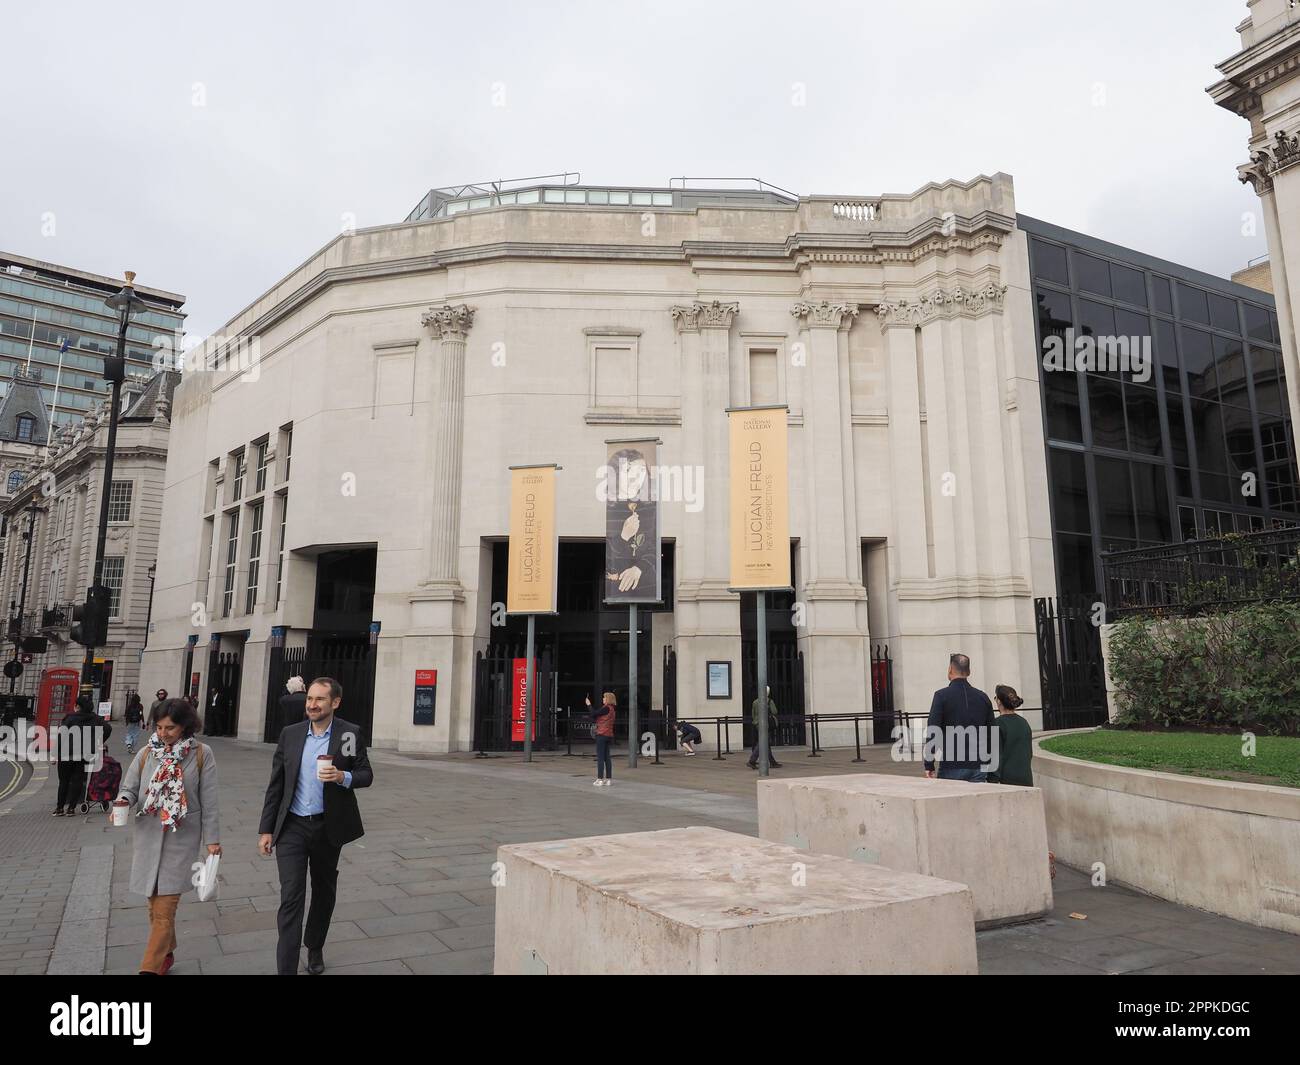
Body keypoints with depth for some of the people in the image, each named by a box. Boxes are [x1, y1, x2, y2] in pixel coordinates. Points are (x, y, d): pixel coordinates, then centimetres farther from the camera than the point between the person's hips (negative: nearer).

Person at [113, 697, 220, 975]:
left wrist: (212, 838, -5)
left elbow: (208, 800, -5)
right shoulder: (147, 753, 2)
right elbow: (129, 787, 3)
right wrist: (123, 802, -21)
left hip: (181, 838, -4)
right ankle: (166, 952, 36)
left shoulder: (201, 754, -6)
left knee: (164, 907, -5)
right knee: (155, 902, 16)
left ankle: (150, 968, 2)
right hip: (148, 836, 4)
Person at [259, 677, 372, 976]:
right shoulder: (290, 734, -1)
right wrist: (266, 829, 3)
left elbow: (366, 774, -2)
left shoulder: (350, 733, -6)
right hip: (292, 827, 0)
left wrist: (344, 777, -23)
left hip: (328, 827, 0)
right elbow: (276, 785, 4)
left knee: (324, 892, 16)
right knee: (291, 897, -6)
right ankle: (286, 968, -2)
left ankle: (315, 948, 39)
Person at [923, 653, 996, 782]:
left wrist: (929, 765, -8)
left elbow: (932, 731, -12)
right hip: (978, 768, 4)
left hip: (952, 768, -4)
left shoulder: (942, 695, -7)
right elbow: (992, 734, 12)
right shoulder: (983, 697, 8)